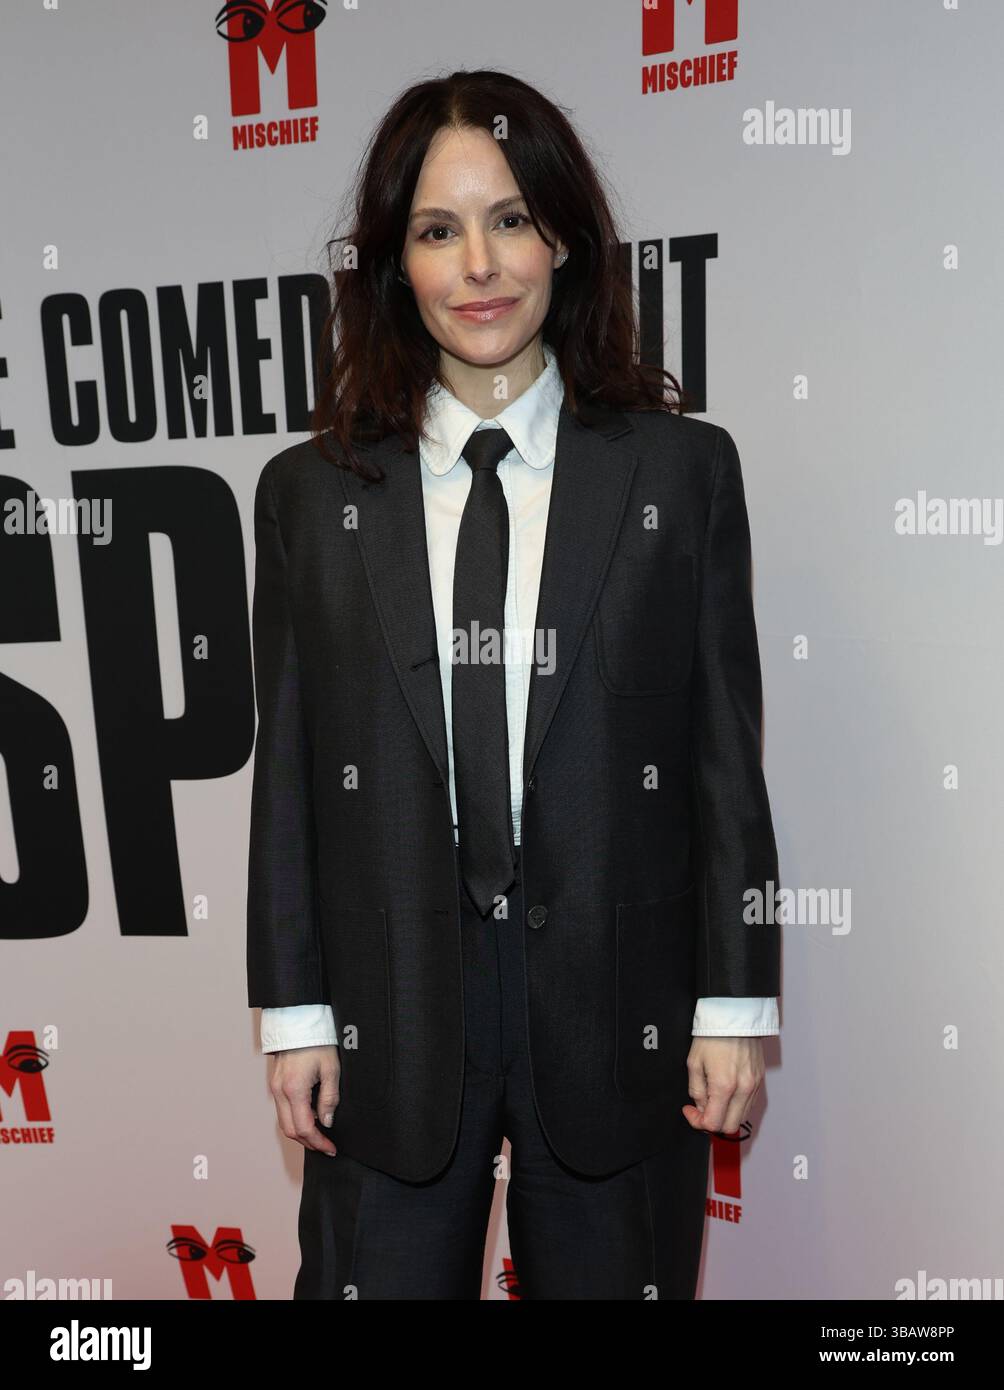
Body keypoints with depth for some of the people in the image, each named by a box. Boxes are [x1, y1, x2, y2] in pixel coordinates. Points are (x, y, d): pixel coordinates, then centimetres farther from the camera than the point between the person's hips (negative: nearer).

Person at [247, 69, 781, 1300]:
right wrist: (292, 1012, 1)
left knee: (610, 1274, 18)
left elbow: (727, 749, -2)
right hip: (390, 1012, 1)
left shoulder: (683, 469, -2)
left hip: (615, 1014, 0)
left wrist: (735, 1003, -2)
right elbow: (286, 768, 1)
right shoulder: (310, 492, 1)